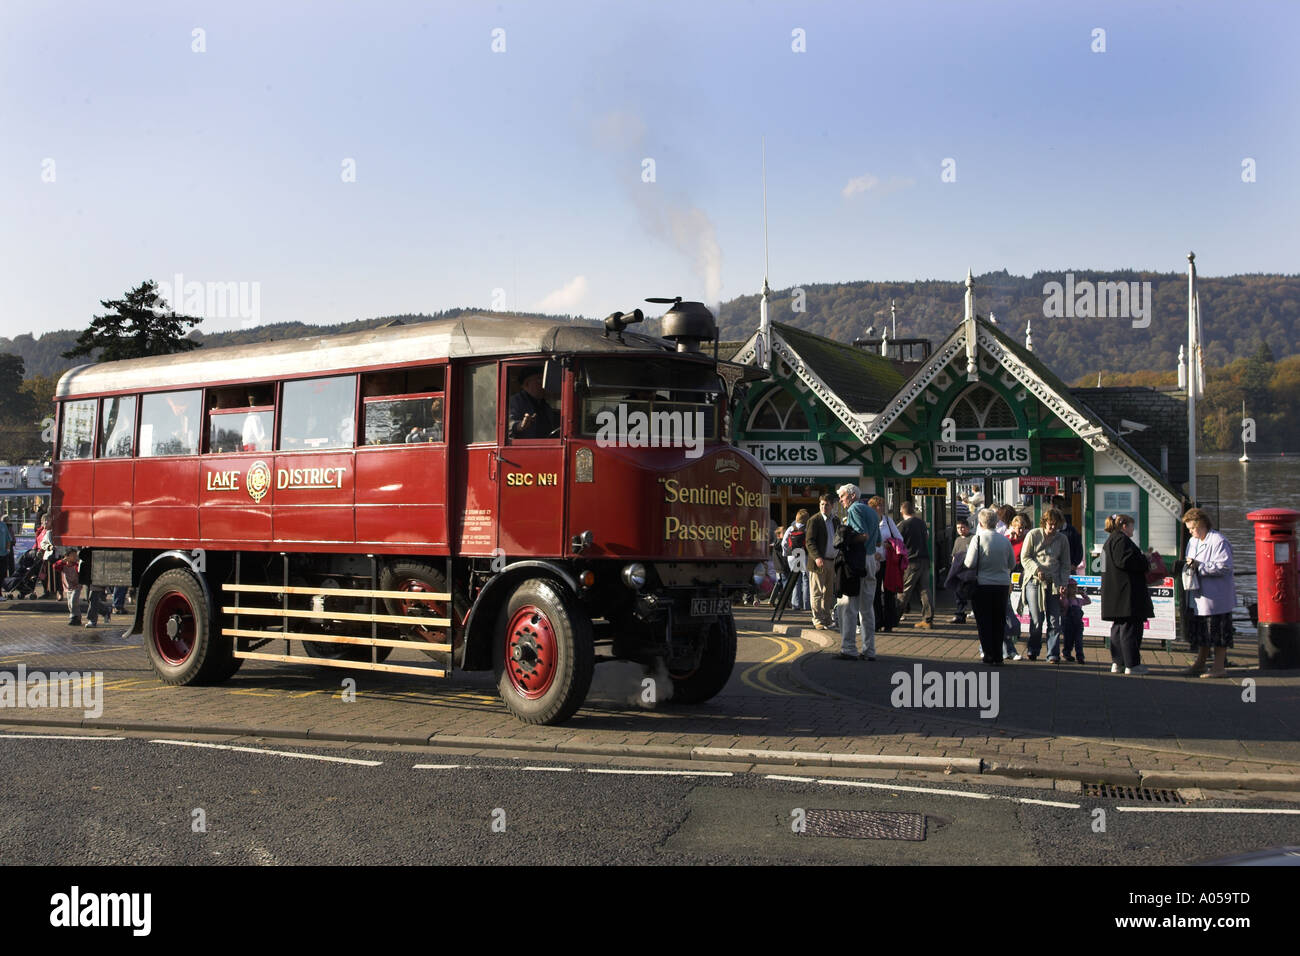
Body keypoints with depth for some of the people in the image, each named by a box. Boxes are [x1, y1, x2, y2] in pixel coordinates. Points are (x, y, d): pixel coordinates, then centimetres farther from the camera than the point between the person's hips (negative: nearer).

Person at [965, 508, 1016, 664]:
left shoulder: (978, 539, -11)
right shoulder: (1005, 540, 1)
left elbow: (970, 563, -14)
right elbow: (1011, 564, 10)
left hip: (983, 585, -3)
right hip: (1003, 585, 3)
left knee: (984, 622, 5)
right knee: (999, 621, 12)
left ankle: (989, 656, 2)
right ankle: (998, 656, 13)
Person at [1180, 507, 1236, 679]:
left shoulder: (1218, 541, -14)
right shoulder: (1193, 541, 15)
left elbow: (1223, 567, -21)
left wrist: (1199, 566, -21)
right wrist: (1187, 565, 5)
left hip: (1216, 597, -9)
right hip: (1198, 596, 9)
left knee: (1217, 632, -2)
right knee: (1201, 631, 16)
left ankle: (1219, 666, 4)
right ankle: (1200, 664, 25)